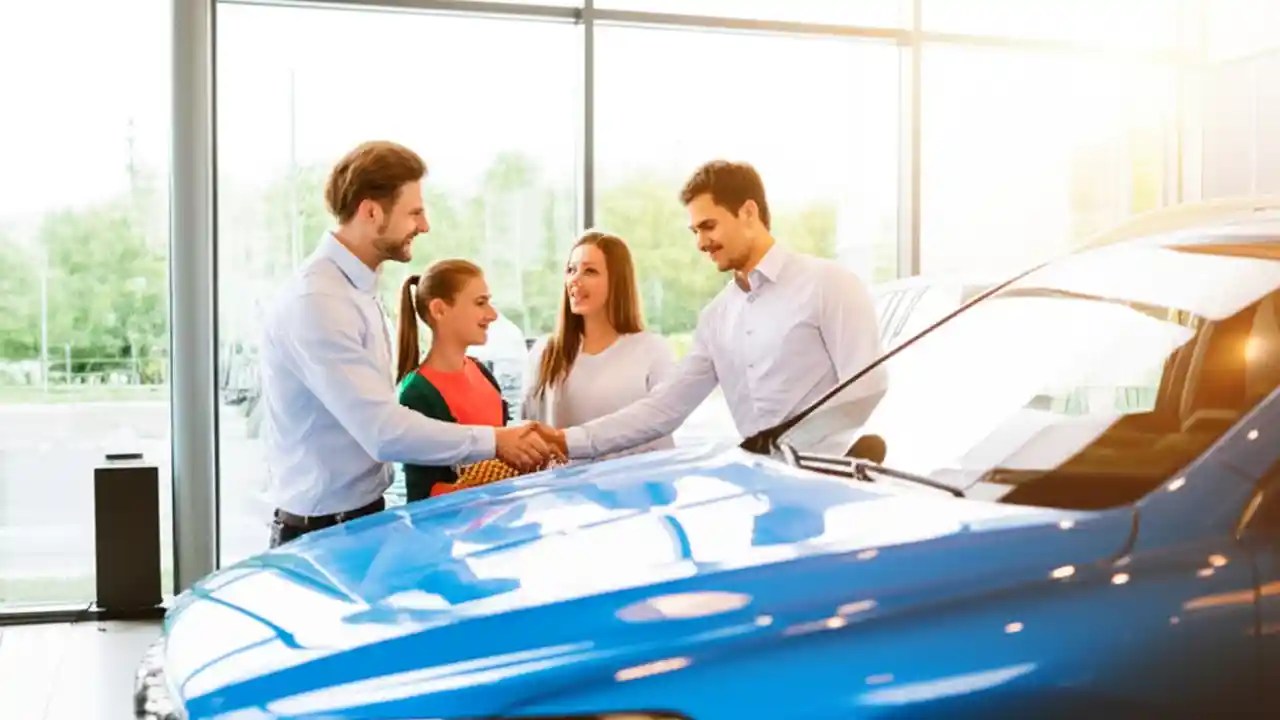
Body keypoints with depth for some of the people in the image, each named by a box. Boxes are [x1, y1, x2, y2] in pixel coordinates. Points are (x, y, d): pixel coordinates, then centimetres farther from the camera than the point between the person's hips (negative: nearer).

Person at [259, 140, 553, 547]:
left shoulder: (357, 289, 9)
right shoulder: (317, 301, -22)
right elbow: (384, 431, -27)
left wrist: (467, 463, 6)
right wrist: (493, 442, -18)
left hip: (364, 516, 9)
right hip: (321, 533, -9)